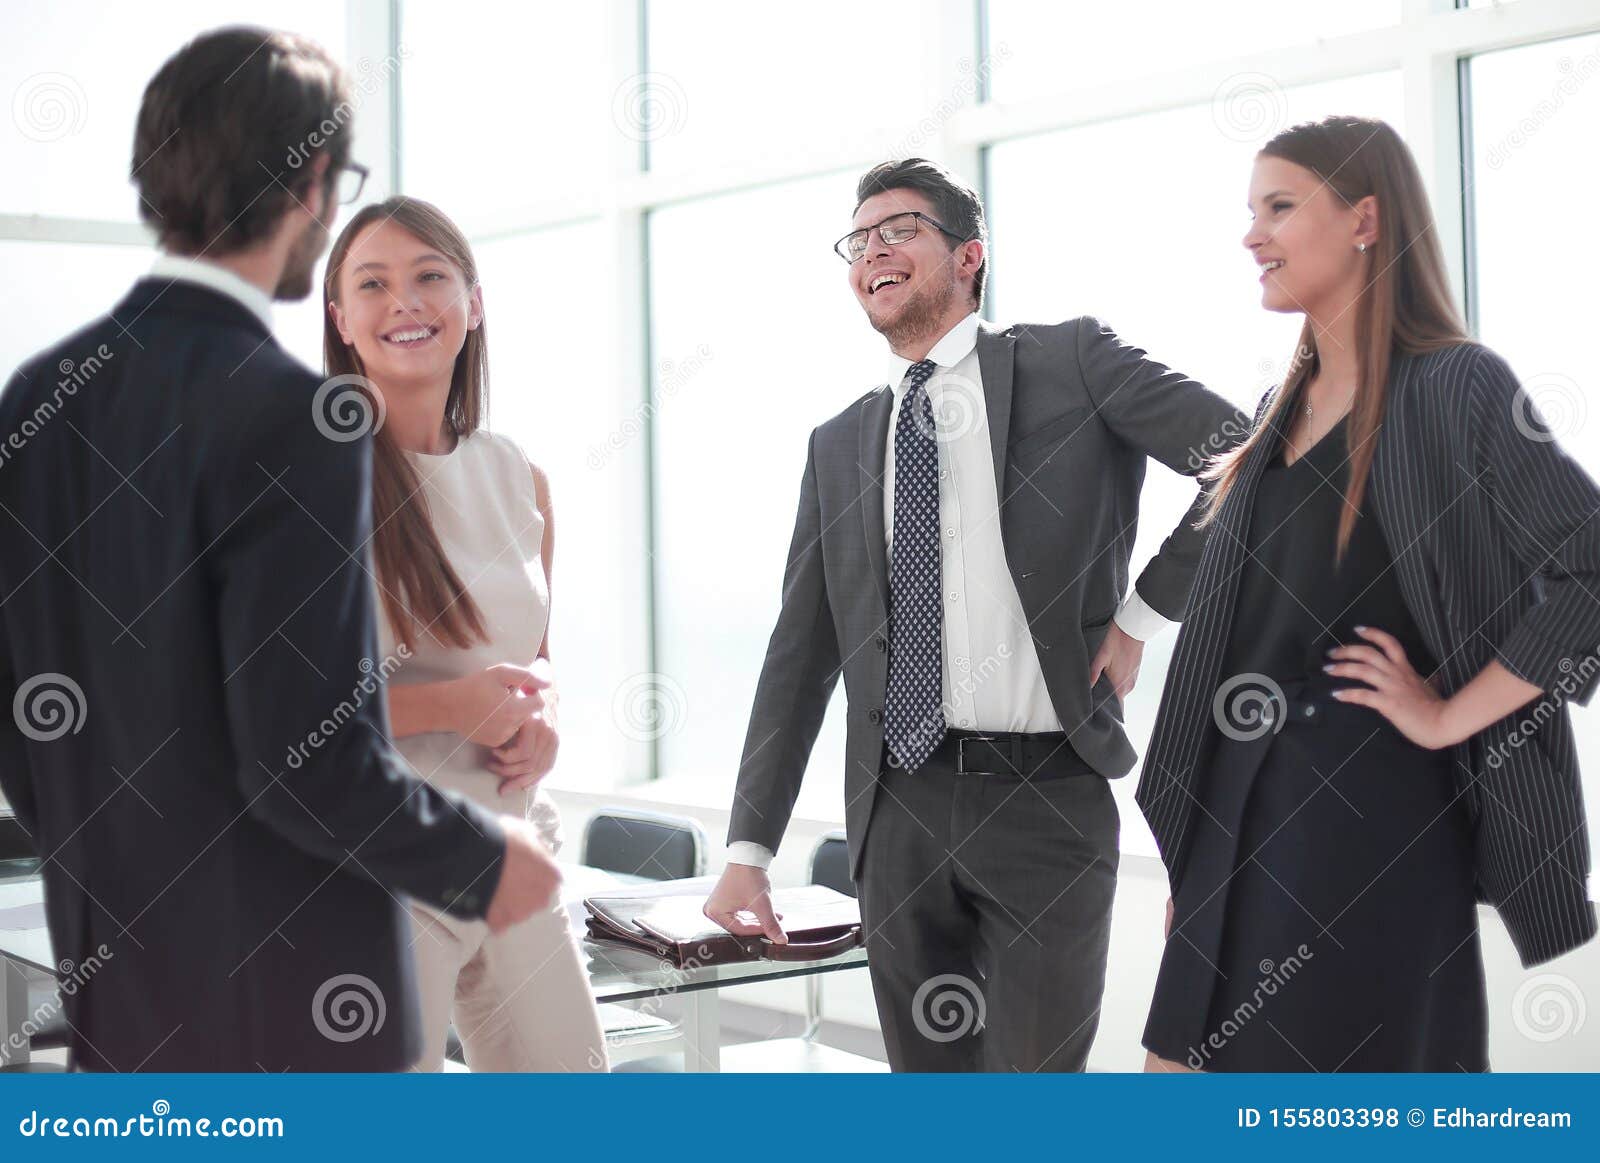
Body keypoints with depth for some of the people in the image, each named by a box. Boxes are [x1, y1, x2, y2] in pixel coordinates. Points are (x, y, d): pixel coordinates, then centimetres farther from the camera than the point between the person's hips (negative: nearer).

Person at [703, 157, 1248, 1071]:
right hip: (898, 802, 4)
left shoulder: (1072, 363, 1)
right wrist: (749, 850, 9)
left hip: (1045, 797, -4)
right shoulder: (840, 446, 14)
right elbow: (802, 653, 14)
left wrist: (1143, 614, -6)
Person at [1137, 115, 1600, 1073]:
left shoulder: (1453, 384, -8)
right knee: (1192, 1060, 8)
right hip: (1241, 812, 7)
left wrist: (1448, 718, -14)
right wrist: (1188, 849, 14)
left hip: (1373, 808, -7)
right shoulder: (1287, 404, 14)